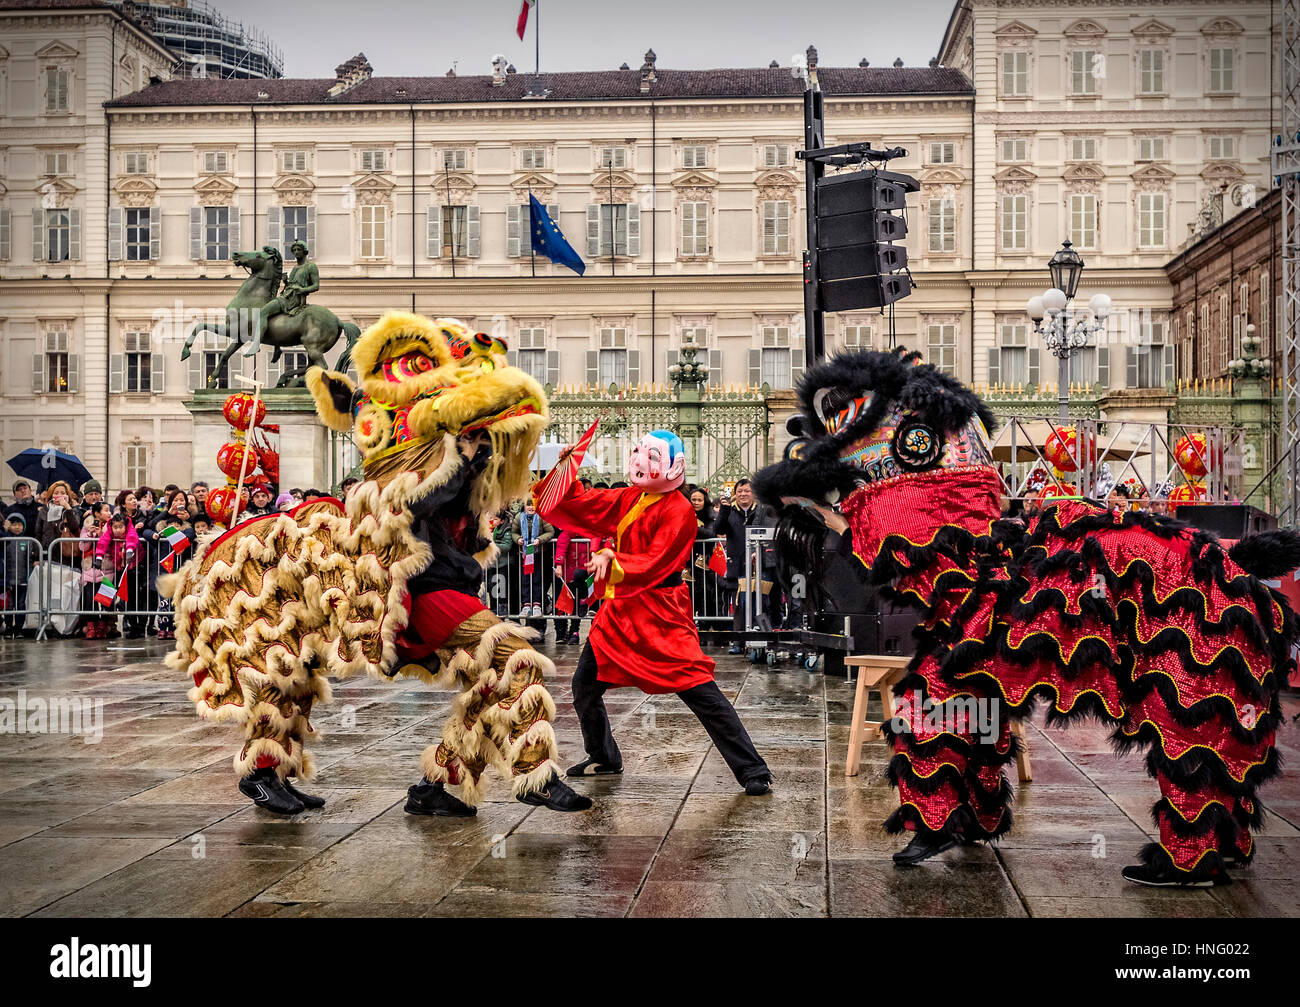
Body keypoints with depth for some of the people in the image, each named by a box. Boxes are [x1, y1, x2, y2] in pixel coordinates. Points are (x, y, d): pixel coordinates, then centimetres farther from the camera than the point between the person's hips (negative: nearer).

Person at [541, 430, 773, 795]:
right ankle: (603, 758, 34)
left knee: (700, 691, -13)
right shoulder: (628, 499, 11)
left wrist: (614, 560, -31)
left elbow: (656, 563, -20)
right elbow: (582, 506, 13)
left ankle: (753, 771, -8)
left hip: (661, 614, -8)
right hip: (621, 609, 8)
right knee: (585, 685, 11)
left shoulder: (678, 510, -12)